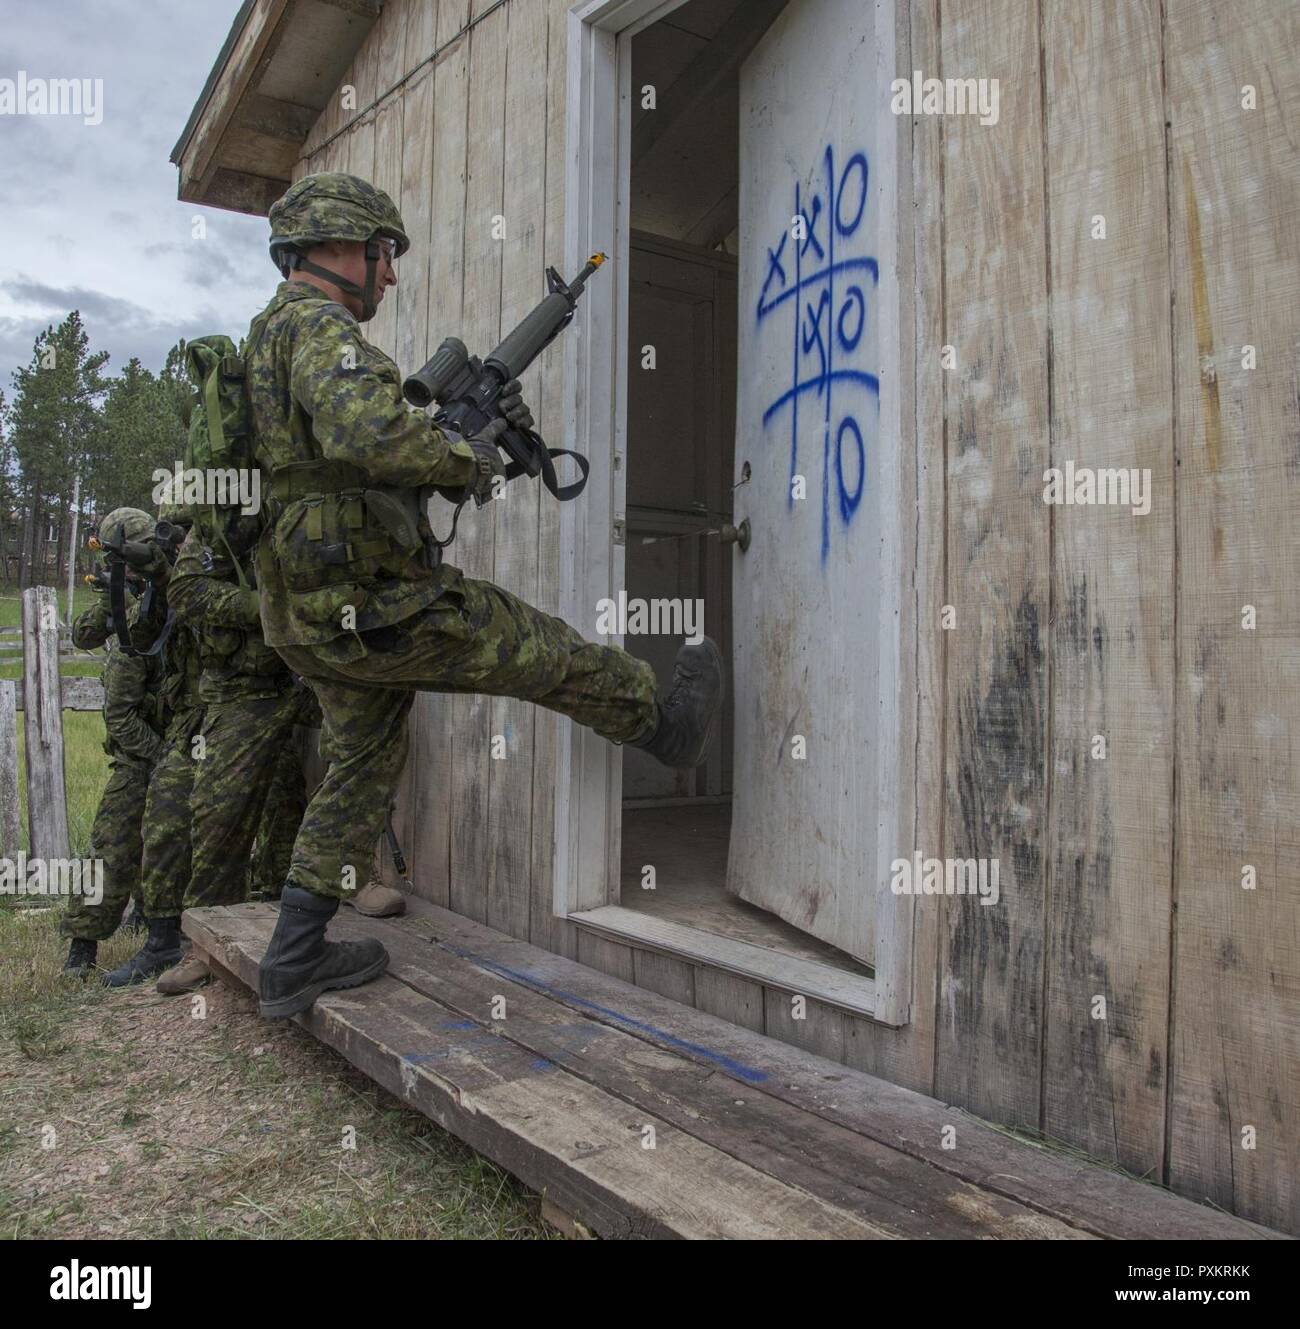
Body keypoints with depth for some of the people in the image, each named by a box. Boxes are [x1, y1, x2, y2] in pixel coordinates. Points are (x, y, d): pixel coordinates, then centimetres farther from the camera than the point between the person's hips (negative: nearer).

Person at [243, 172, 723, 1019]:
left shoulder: (279, 333, 22)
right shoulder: (316, 324, -12)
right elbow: (367, 431, -34)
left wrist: (482, 435, 14)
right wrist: (464, 458, -17)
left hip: (314, 616, 10)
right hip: (374, 607, -10)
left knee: (361, 771, 17)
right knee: (543, 651, 5)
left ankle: (296, 960, 23)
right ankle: (666, 721, 26)